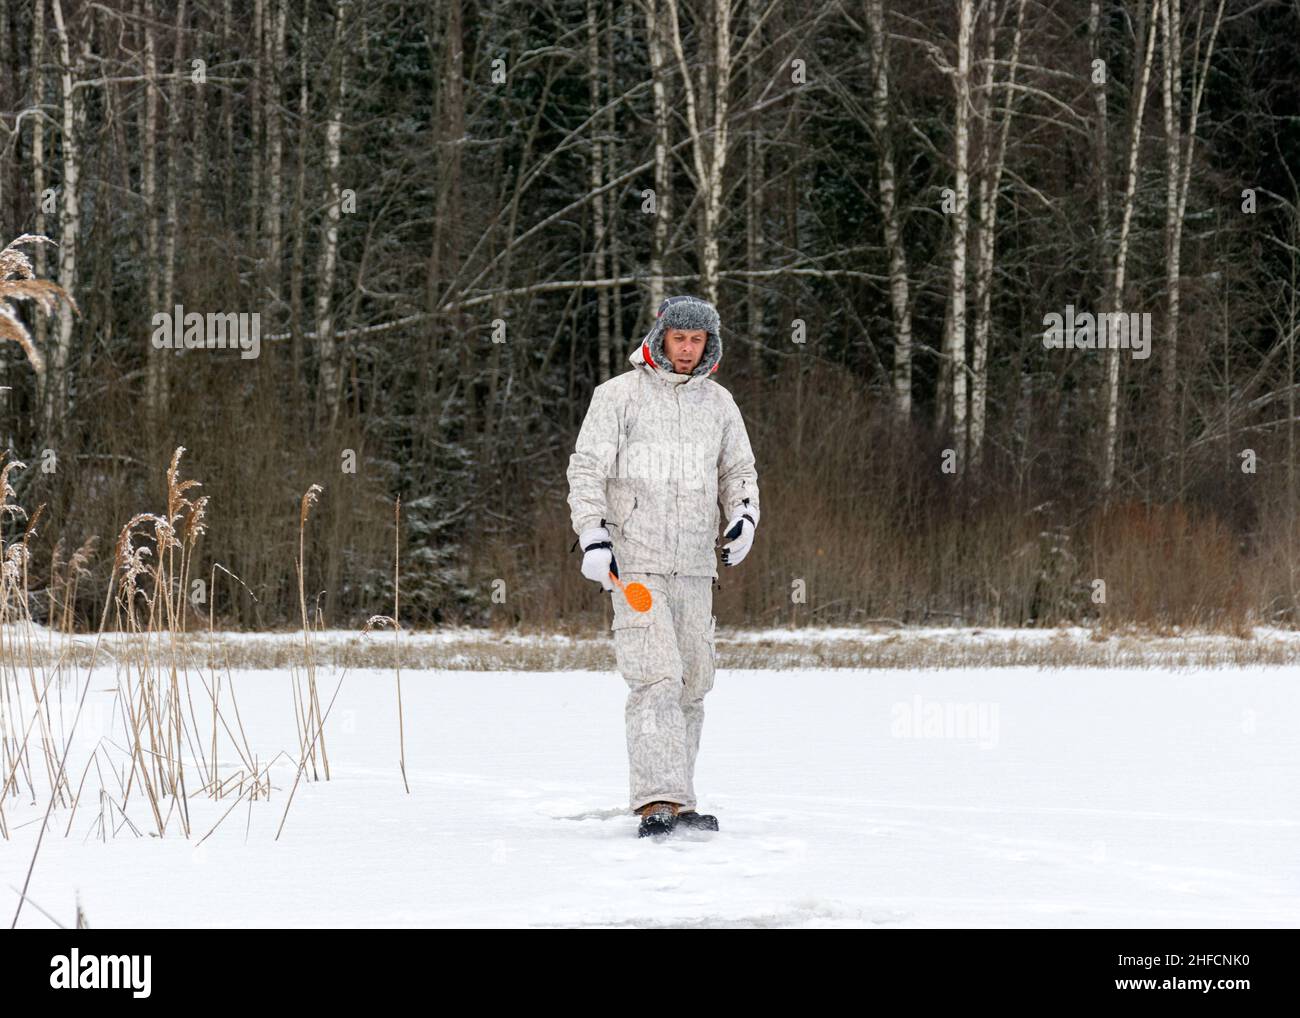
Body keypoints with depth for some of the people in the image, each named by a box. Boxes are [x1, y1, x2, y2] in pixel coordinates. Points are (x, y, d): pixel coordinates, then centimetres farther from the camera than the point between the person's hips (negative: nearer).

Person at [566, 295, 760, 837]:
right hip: (634, 562, -5)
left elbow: (738, 469, 24)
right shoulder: (619, 394, 0)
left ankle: (677, 802, 12)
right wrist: (592, 534, -13)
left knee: (692, 684, 5)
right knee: (656, 680, -17)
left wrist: (743, 515, 4)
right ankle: (658, 802, -22)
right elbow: (587, 468, -2)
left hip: (695, 567, 5)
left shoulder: (718, 402, 15)